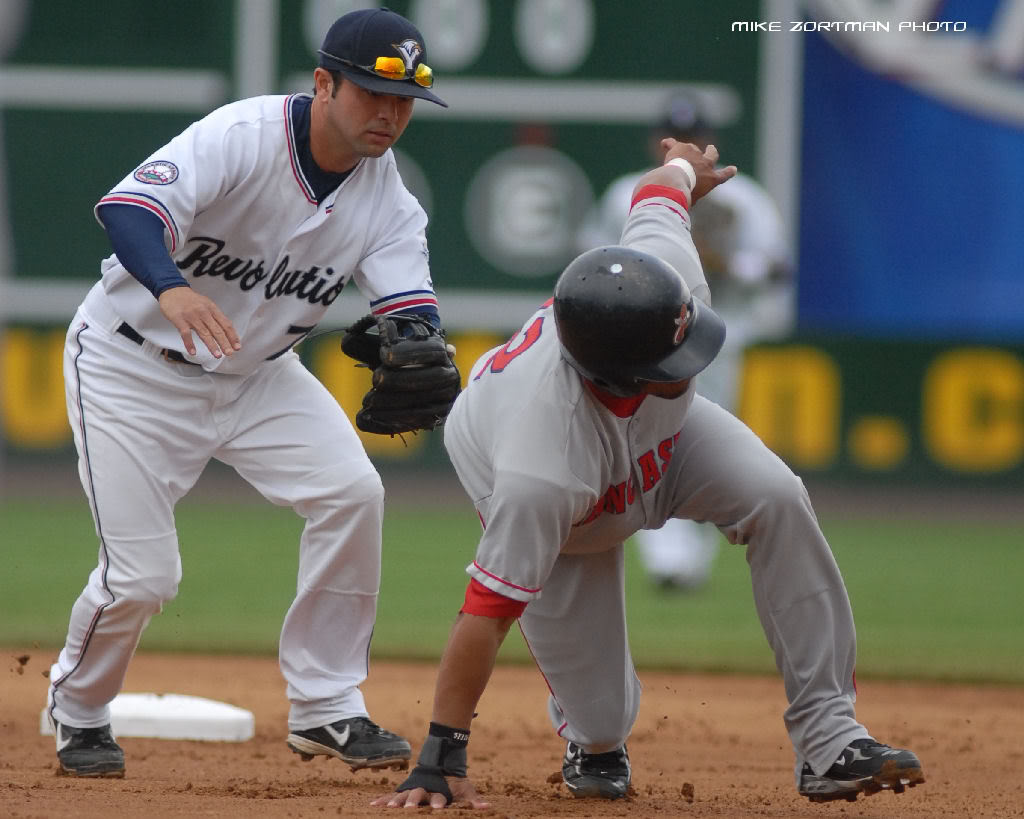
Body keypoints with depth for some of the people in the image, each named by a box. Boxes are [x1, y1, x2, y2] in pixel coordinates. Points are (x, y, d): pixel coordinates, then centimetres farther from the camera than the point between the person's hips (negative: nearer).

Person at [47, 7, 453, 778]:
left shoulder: (389, 199, -9)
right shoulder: (241, 137, -27)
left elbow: (413, 308, -19)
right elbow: (128, 208, -41)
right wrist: (171, 289, -62)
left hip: (253, 371, 5)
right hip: (133, 366, -5)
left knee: (352, 491, -17)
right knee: (142, 574, -10)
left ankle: (326, 709, -3)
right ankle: (79, 709, 22)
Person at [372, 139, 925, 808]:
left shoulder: (670, 272, -37)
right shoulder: (542, 475, -49)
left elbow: (658, 195, -11)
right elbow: (487, 613, -40)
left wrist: (684, 170, 14)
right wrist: (441, 760, -36)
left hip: (657, 428, 4)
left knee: (775, 499, -23)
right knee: (601, 720, -5)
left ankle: (828, 739, -18)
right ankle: (596, 745, 36)